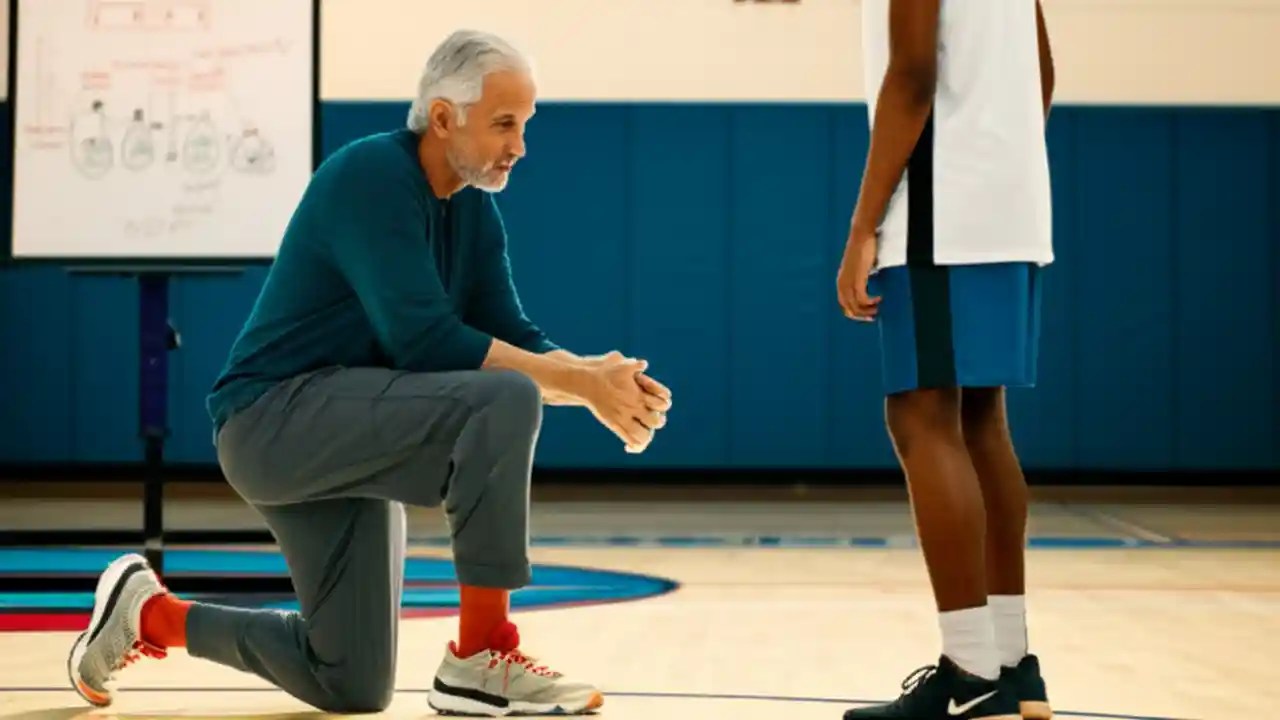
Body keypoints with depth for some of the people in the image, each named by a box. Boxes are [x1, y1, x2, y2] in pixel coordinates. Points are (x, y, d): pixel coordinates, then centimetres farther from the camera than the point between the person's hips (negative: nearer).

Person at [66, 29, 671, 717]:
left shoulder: (474, 209, 7)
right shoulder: (372, 175, -18)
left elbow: (513, 339, 6)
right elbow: (423, 341, -26)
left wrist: (594, 376, -15)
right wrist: (577, 382, -24)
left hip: (345, 430, 9)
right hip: (275, 412, -9)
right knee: (503, 401, -30)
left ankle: (151, 615, 28)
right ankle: (481, 658, -20)